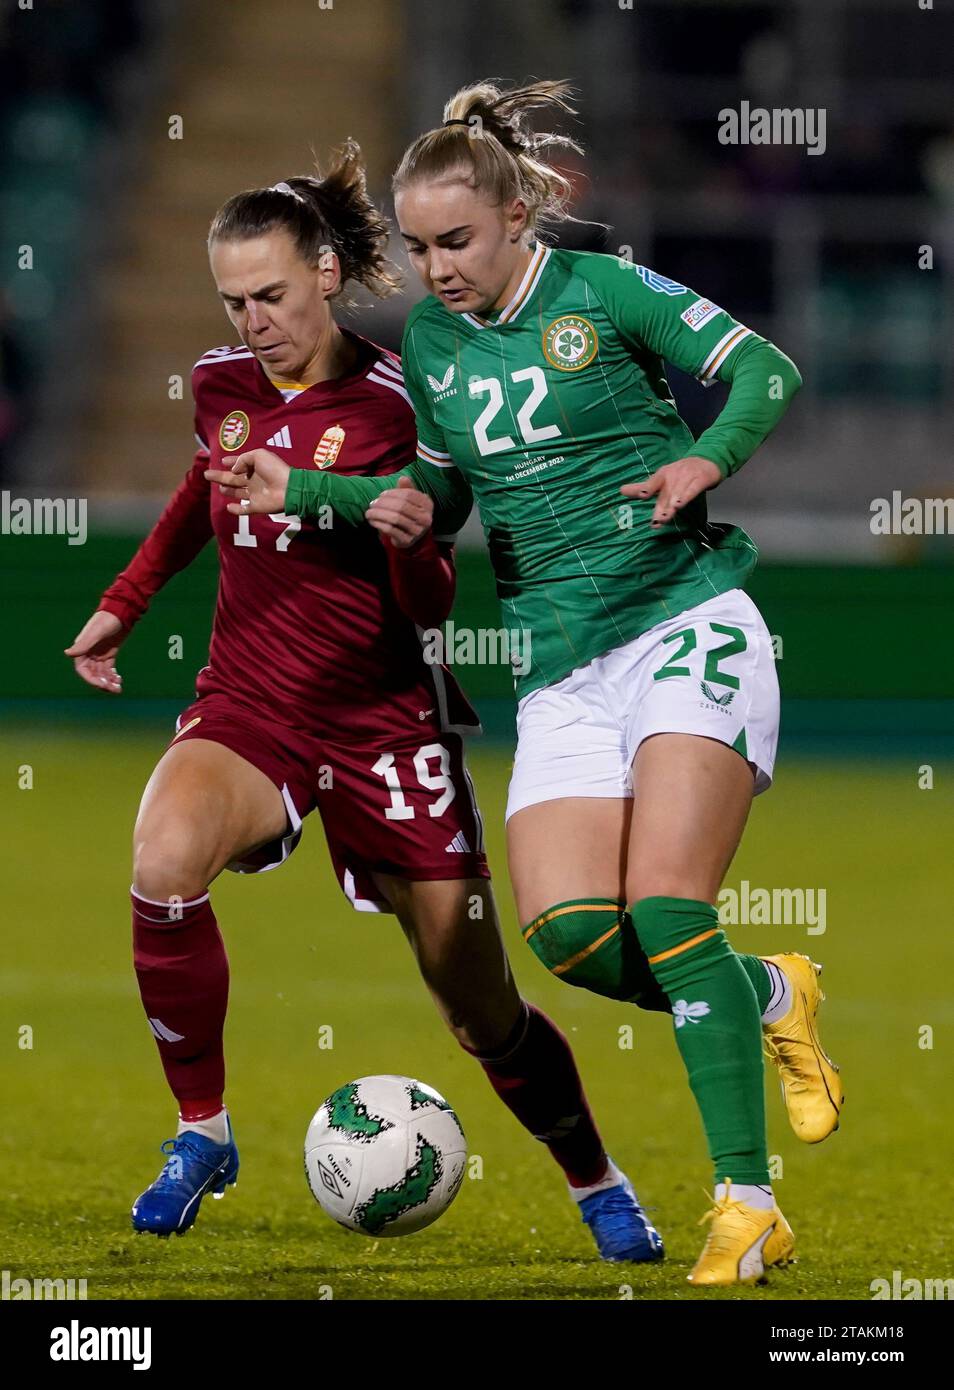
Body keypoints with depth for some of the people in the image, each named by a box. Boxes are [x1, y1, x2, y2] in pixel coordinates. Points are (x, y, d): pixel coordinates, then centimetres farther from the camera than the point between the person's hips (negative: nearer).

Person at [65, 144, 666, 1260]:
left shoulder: (393, 405, -12)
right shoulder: (220, 385, 0)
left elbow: (429, 608, -11)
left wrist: (412, 539, -31)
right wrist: (123, 603, 26)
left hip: (382, 720, -3)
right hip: (247, 705, 3)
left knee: (483, 1014, 1)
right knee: (164, 861, -32)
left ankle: (598, 1188, 29)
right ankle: (201, 1135, -13)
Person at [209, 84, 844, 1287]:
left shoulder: (602, 293, -5)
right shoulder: (429, 339, 11)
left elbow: (766, 372, 0)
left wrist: (708, 457, -18)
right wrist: (307, 494, 13)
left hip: (687, 622, -5)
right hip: (564, 671, 5)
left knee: (664, 905, -19)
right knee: (568, 928, -16)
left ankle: (746, 1208, -14)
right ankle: (766, 999, 13)